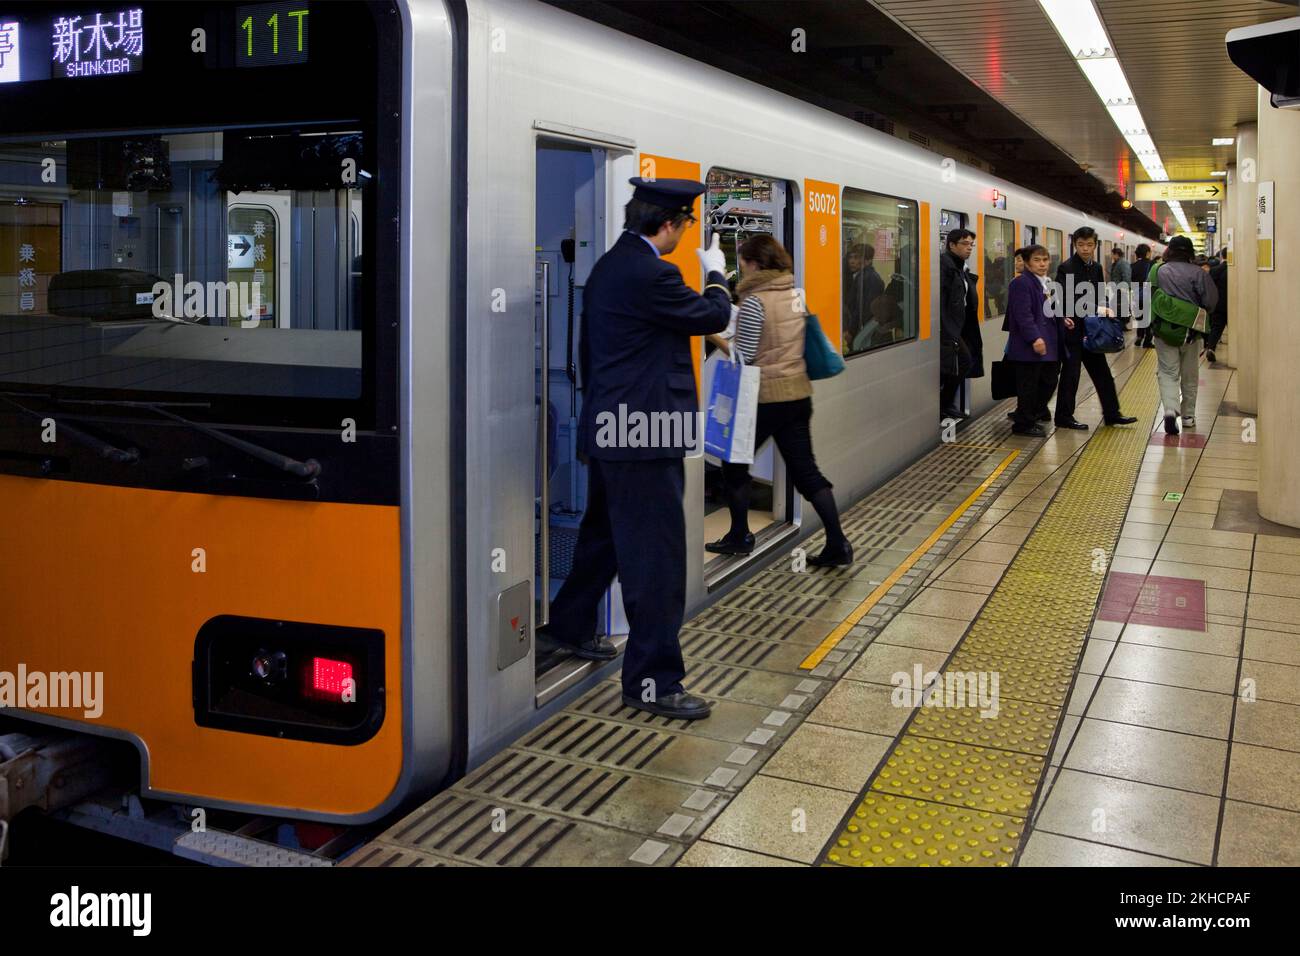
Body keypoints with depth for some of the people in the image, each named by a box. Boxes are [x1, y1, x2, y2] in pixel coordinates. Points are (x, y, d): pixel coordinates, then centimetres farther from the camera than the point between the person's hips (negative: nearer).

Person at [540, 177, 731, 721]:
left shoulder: (608, 267, 12)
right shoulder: (651, 274, -19)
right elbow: (713, 315, -8)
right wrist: (716, 274, 11)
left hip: (608, 427, 10)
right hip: (643, 435, -10)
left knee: (604, 534, 24)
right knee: (656, 554, -4)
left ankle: (570, 628, 42)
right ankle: (652, 680, 3)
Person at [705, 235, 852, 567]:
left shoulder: (754, 301, -15)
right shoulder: (796, 294, 8)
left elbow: (744, 356, -15)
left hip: (764, 396, -7)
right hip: (799, 393, 7)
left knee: (735, 463, 13)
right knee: (805, 469, 8)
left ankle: (740, 536, 21)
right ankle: (837, 543, 3)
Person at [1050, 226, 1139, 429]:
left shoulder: (1096, 268, 10)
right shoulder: (1066, 268, -11)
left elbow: (1099, 295, 17)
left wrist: (1105, 308, -3)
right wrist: (1065, 317, -31)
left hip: (1091, 330, 7)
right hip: (1072, 329, -7)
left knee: (1102, 373, 12)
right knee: (1070, 374, 0)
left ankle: (1111, 414, 20)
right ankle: (1064, 417, 11)